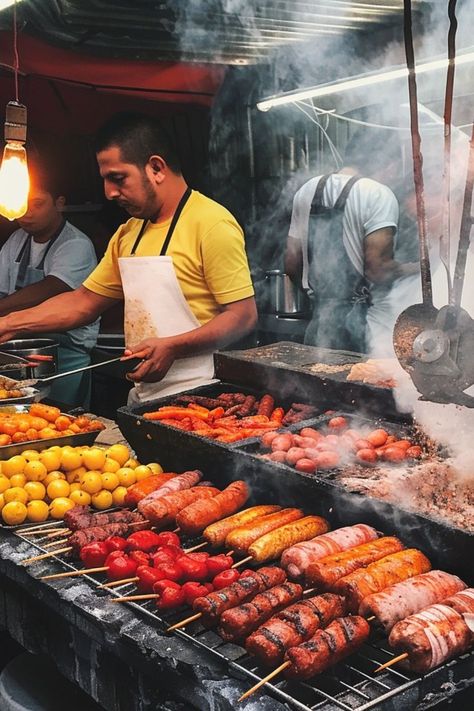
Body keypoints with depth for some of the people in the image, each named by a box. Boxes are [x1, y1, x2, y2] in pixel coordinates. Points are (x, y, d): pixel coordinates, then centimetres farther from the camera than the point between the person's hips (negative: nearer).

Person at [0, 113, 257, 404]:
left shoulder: (211, 224, -13)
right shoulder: (128, 234, 13)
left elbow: (244, 316, -17)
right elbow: (84, 302, 18)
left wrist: (171, 347, -25)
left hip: (196, 401, -7)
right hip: (142, 397, 7)